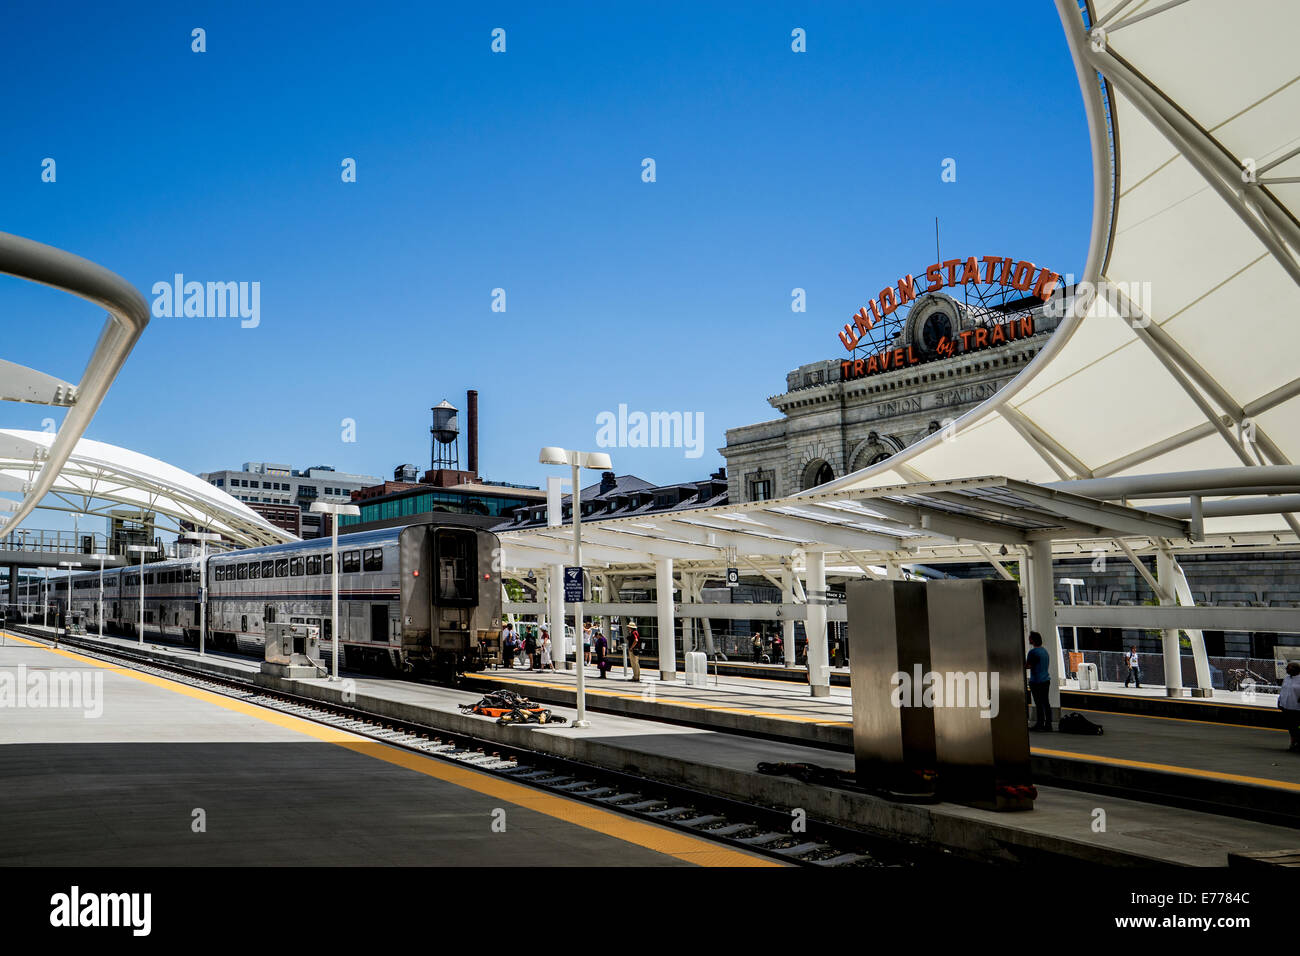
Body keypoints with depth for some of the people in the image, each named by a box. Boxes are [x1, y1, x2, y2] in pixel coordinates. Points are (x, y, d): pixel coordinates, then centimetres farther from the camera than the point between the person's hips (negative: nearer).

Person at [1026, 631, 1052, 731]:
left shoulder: (1033, 652, -14)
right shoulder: (1044, 651, 14)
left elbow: (1027, 666, -14)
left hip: (1036, 682, -9)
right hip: (1046, 680, 9)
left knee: (1039, 704, -5)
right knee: (1046, 703, 10)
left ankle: (1040, 724, -2)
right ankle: (1048, 724, 12)